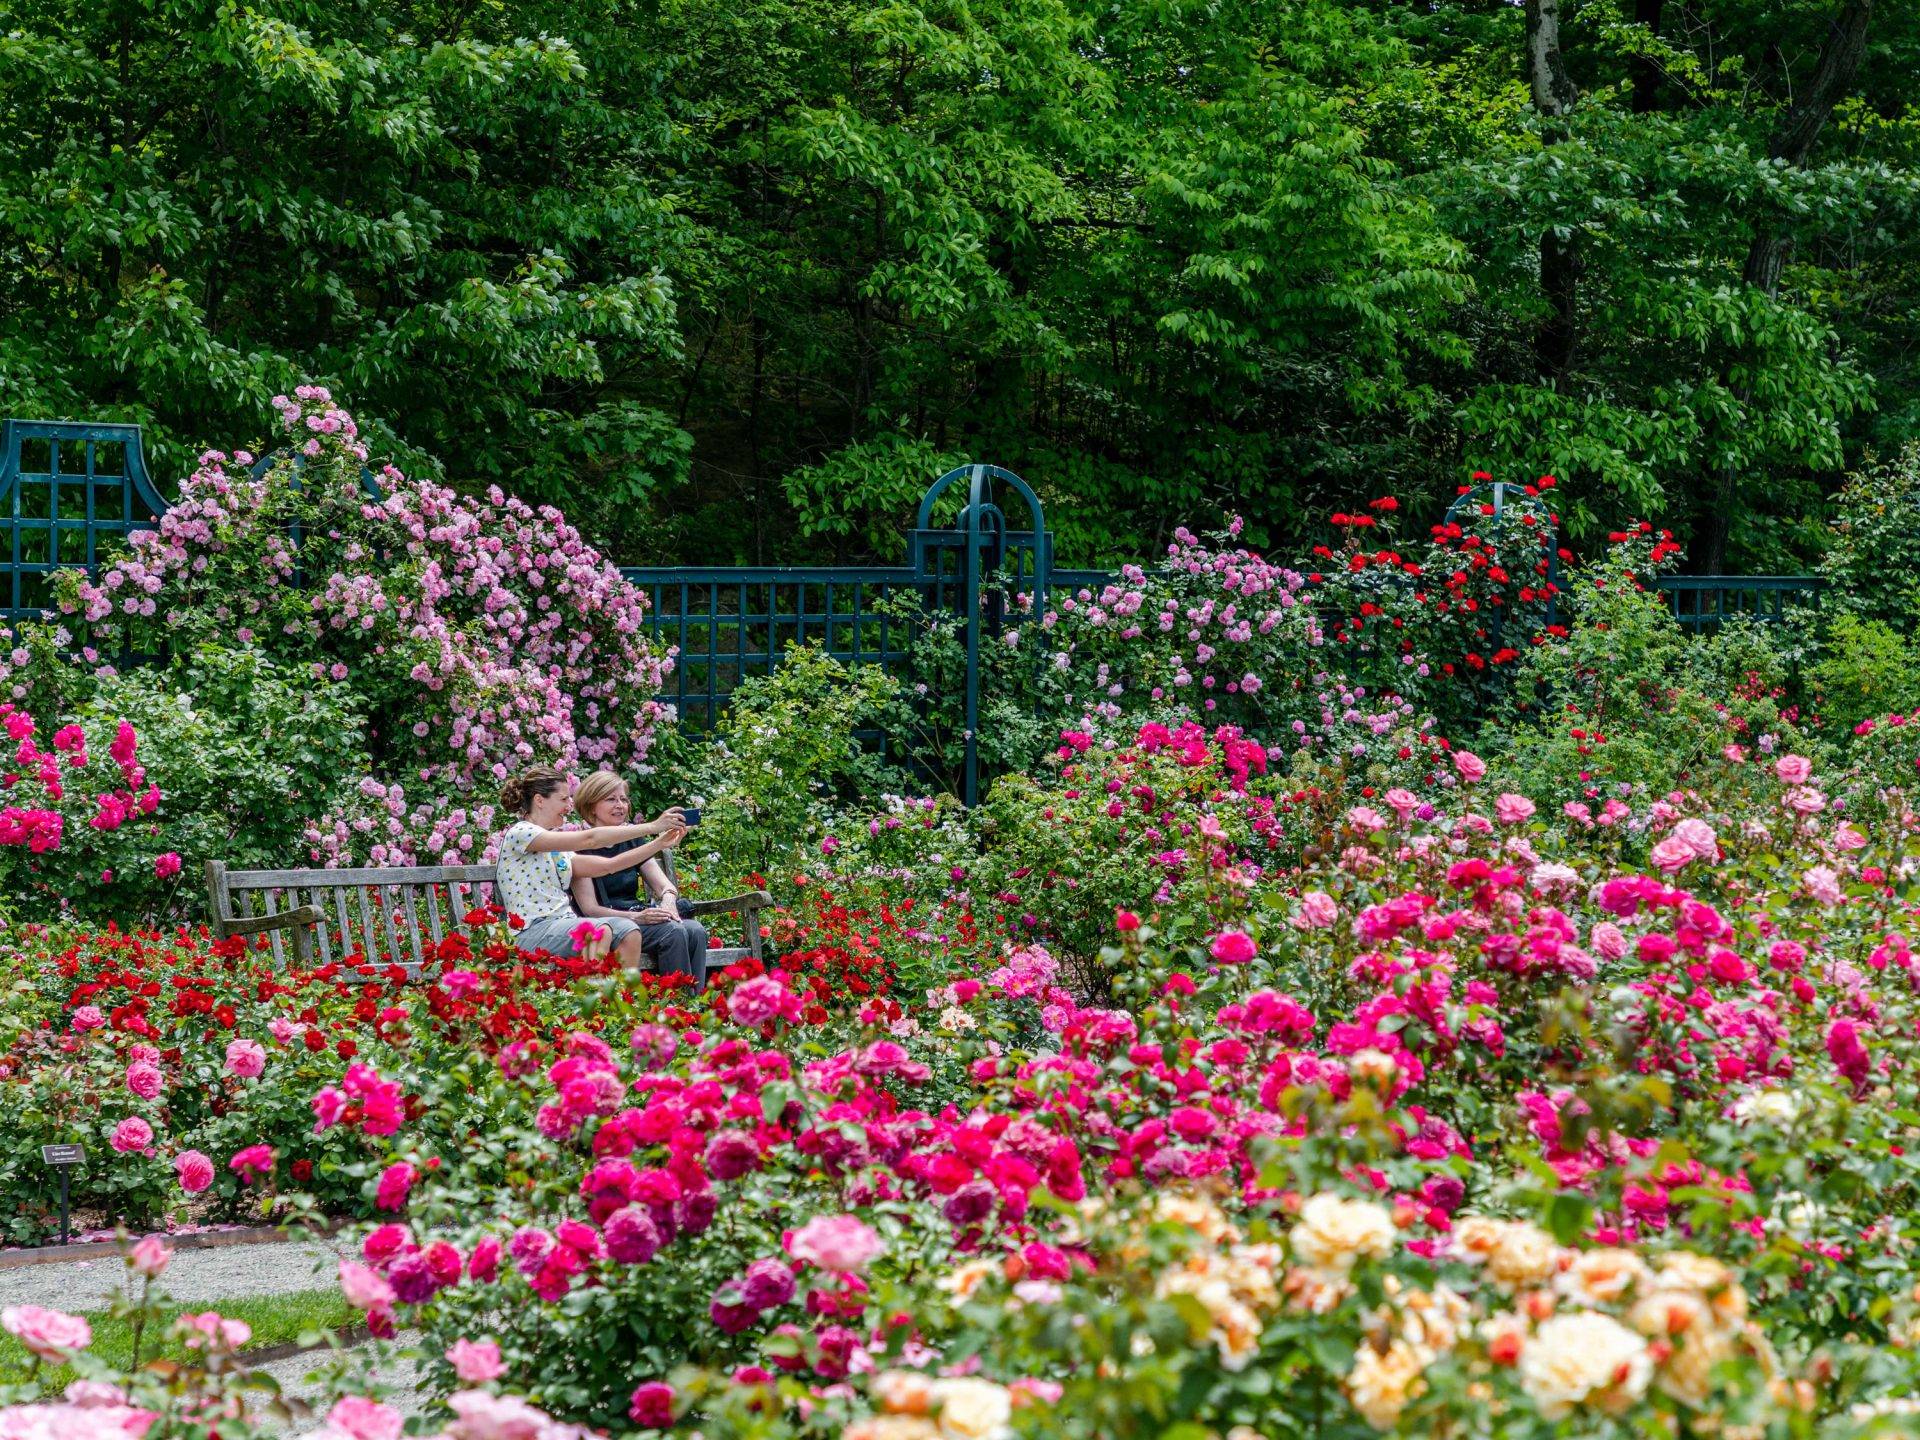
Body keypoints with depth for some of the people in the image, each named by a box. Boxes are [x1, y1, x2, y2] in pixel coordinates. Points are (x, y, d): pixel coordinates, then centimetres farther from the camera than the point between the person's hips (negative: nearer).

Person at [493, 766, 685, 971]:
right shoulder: (519, 833, -4)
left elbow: (608, 865, 17)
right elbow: (589, 839, -11)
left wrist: (659, 844, 10)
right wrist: (652, 827, -11)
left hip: (564, 927, 8)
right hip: (530, 934, -8)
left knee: (628, 930, -20)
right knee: (600, 929, -34)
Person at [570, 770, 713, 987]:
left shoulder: (632, 842, 19)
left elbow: (664, 883, 12)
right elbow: (589, 908, -11)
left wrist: (668, 899, -14)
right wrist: (637, 917, -23)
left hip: (637, 916, 7)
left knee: (695, 931, -21)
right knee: (673, 931, -29)